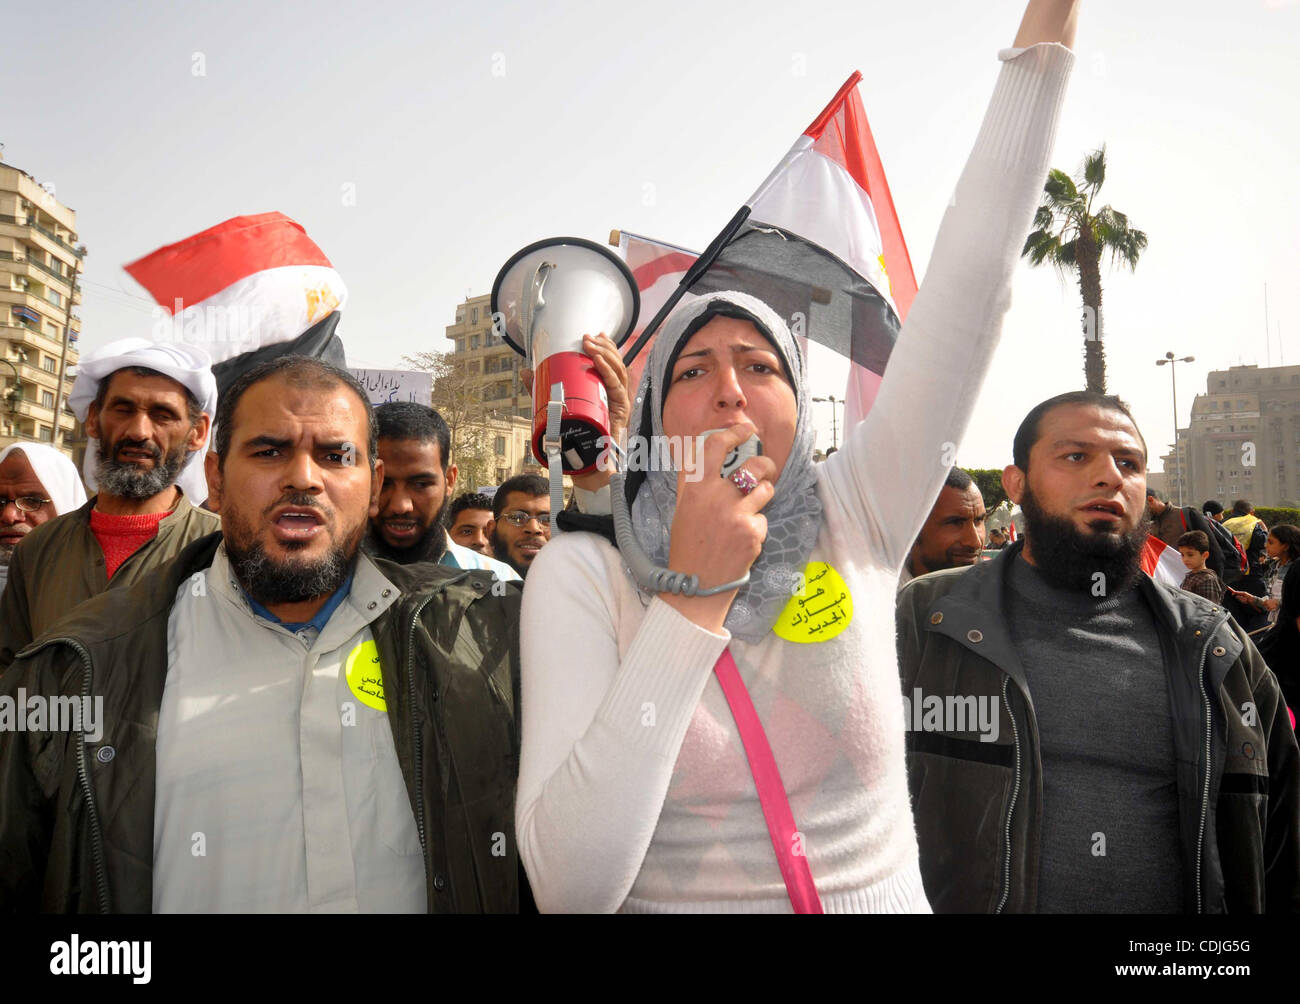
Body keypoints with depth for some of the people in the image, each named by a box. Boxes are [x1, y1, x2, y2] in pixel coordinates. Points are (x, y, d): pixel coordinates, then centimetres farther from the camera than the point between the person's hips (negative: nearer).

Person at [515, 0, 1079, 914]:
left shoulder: (854, 524, -9)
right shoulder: (584, 571, -15)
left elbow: (970, 280, -11)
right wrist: (694, 598, -29)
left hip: (886, 891, 3)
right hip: (670, 901, -2)